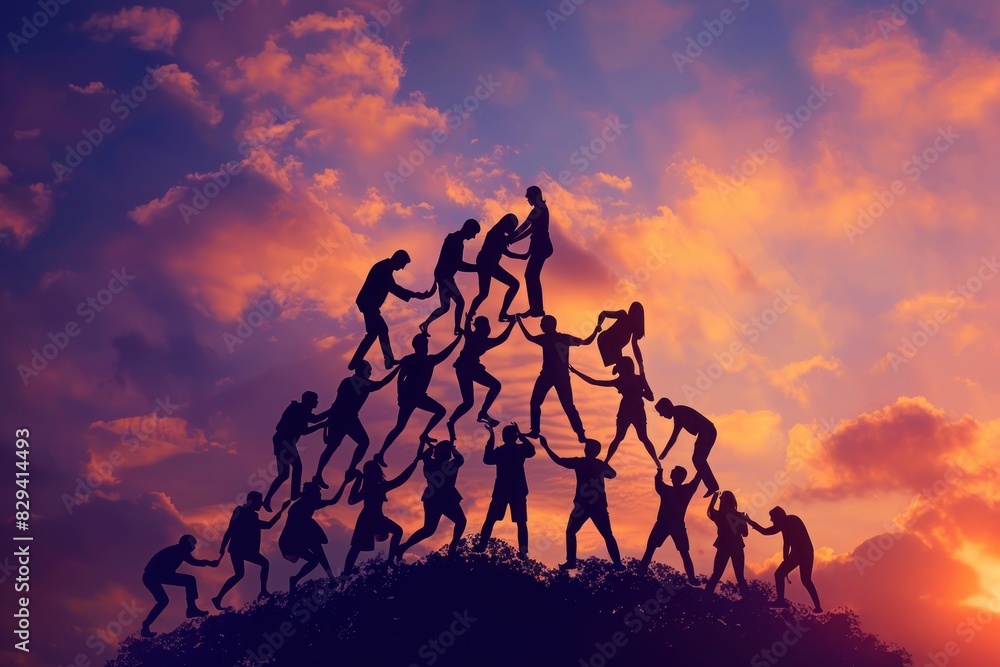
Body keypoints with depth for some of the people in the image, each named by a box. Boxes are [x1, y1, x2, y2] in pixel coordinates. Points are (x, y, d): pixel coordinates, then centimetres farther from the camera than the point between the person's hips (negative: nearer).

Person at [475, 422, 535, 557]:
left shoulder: (499, 451, -2)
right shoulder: (521, 449, -4)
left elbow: (487, 459, 16)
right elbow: (531, 451, 17)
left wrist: (491, 438, 16)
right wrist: (520, 435, 18)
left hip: (501, 490, 1)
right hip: (518, 491, 0)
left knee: (490, 520, 9)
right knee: (521, 522, 1)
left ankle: (481, 546, 1)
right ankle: (523, 550, -13)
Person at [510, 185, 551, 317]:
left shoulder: (538, 209, -13)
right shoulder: (541, 208, 17)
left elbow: (524, 227, -15)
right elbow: (532, 229, 18)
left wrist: (510, 238, -9)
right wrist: (512, 240, 15)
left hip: (540, 246, -10)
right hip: (540, 245, 10)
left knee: (531, 276, -10)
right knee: (532, 276, 11)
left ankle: (536, 308, -11)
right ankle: (537, 308, 13)